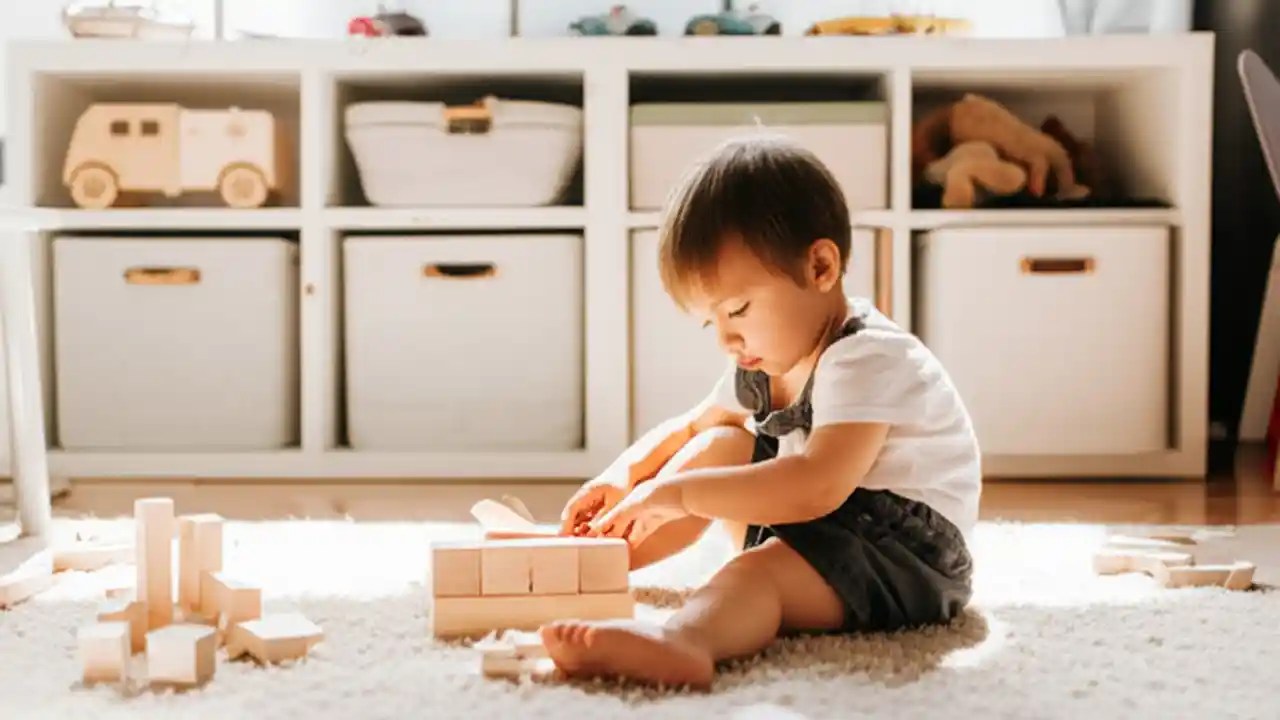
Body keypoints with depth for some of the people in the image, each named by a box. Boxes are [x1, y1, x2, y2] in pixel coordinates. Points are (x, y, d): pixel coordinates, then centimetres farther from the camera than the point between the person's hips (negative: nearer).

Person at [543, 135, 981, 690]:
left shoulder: (866, 359, -23)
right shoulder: (765, 364, 7)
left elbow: (816, 487, -37)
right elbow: (687, 430, 21)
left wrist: (678, 493, -33)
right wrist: (623, 478, 0)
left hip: (909, 554, -10)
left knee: (762, 570, -37)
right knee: (722, 445, 9)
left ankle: (680, 642, -68)